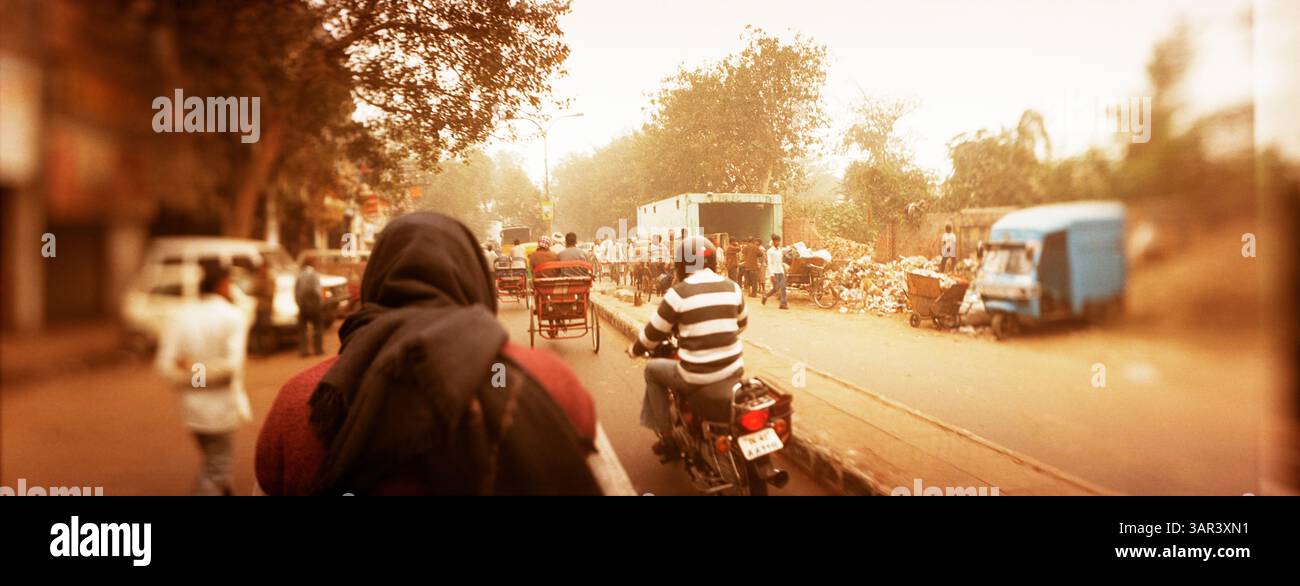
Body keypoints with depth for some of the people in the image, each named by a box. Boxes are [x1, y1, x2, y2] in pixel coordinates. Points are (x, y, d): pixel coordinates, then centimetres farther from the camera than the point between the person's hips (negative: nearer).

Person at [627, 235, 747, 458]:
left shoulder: (679, 293, -11)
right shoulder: (732, 287, 2)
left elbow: (654, 333, -1)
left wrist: (634, 349, 20)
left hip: (696, 378, -5)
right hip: (734, 371, 5)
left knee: (652, 370, 22)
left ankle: (667, 438, 23)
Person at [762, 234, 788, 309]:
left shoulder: (780, 250, 15)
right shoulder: (770, 251, -4)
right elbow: (769, 263, -9)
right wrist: (772, 274, -17)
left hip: (781, 271, 6)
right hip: (774, 272, -6)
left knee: (783, 287, -5)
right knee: (776, 288, -8)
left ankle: (783, 304, -2)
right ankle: (765, 296, 13)